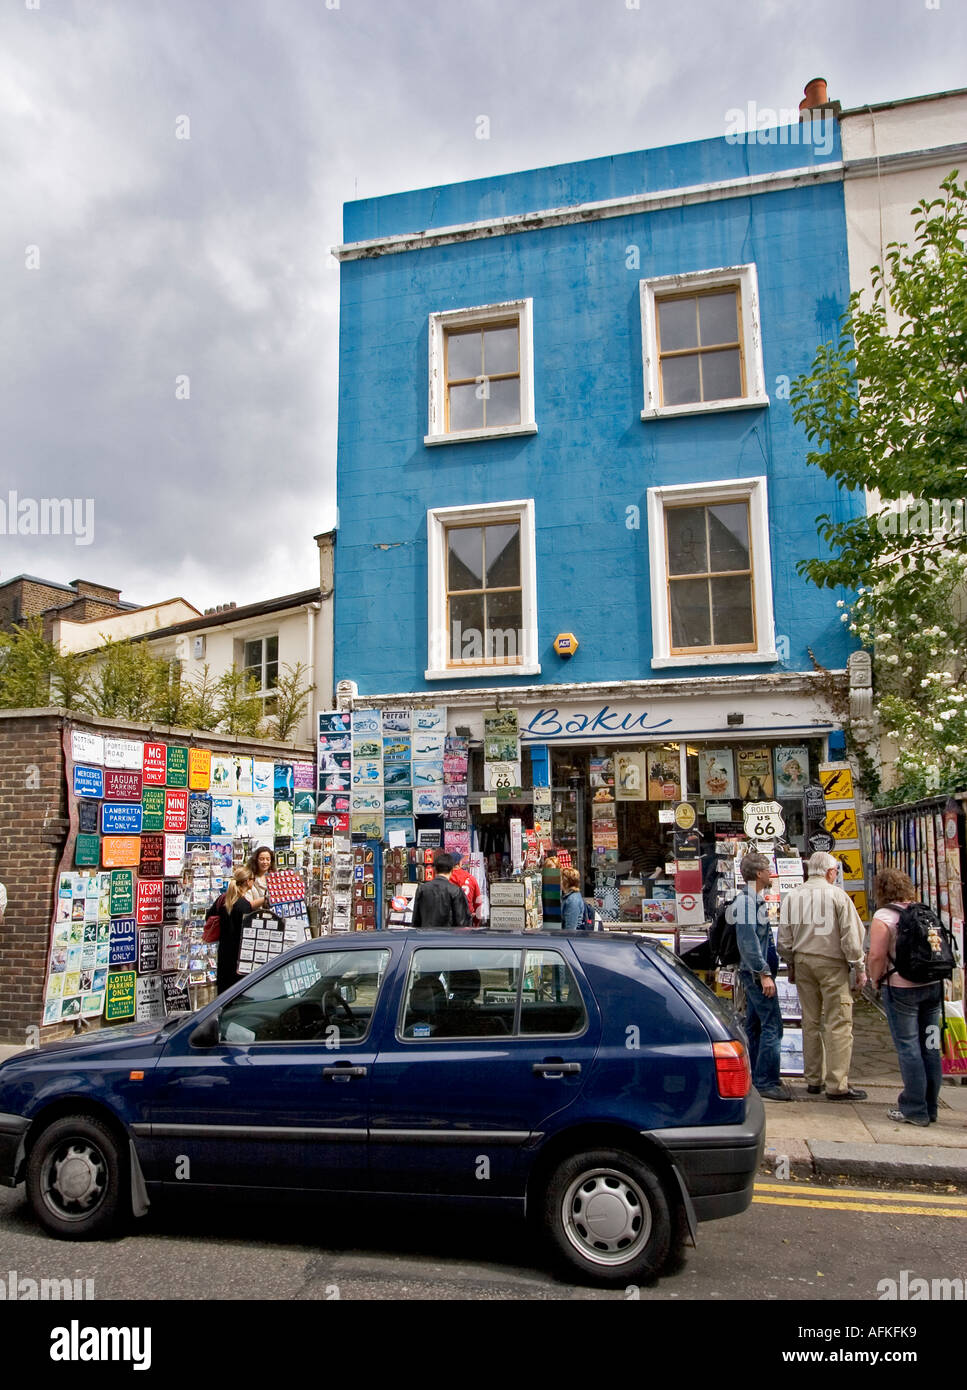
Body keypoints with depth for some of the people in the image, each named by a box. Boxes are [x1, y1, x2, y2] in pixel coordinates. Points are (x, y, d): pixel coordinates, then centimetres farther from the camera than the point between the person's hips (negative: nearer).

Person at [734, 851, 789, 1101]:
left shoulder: (755, 900, 16)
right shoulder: (746, 901, -16)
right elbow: (748, 940, -22)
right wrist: (764, 973, -22)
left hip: (754, 974, 10)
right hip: (756, 972, -10)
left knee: (755, 1025, 13)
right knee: (772, 1026, -9)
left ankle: (754, 1079, 20)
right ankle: (766, 1083, -6)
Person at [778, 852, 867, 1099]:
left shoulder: (791, 897, 6)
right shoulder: (837, 895, -8)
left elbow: (784, 939, 9)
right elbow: (851, 936, -9)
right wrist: (859, 968, -1)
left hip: (802, 962, 5)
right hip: (832, 963, -5)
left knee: (810, 1021, 12)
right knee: (838, 1023, -1)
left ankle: (813, 1080, 19)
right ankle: (838, 1085, -1)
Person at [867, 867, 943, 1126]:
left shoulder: (883, 916, -11)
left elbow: (876, 956, -16)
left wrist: (876, 980, -1)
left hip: (902, 988, -6)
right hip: (933, 985, 6)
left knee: (908, 1047, 1)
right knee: (930, 1047, 12)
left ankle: (915, 1110, 6)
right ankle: (930, 1108, 21)